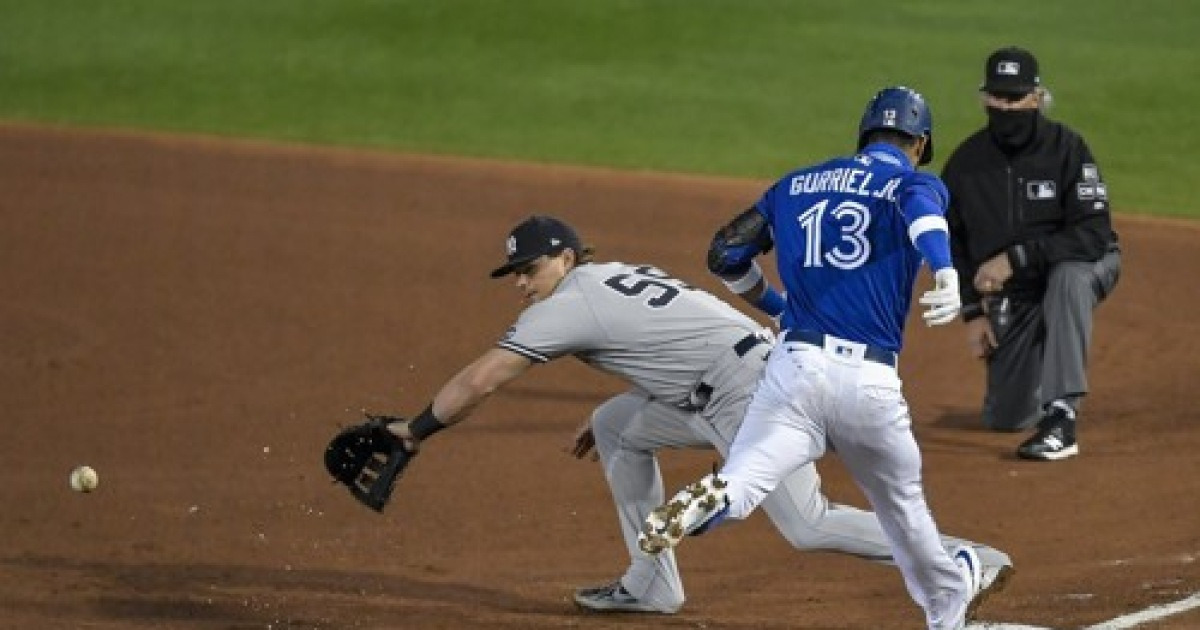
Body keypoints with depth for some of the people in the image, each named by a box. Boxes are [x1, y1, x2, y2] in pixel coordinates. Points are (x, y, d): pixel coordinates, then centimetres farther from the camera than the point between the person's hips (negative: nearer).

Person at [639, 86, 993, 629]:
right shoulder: (916, 181, 8)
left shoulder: (797, 184, 19)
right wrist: (947, 276, -36)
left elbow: (726, 254, 20)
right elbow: (921, 206, -18)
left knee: (738, 486, -13)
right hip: (871, 380, -1)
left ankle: (707, 500, -47)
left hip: (794, 365, 1)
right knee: (902, 505, 23)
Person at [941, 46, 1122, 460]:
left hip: (1083, 268, -4)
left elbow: (1094, 235, -27)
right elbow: (952, 241, 7)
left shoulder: (1065, 147, -19)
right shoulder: (967, 162, -6)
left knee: (1068, 274, -41)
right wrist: (973, 312, 0)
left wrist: (1015, 258, -31)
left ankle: (1062, 419, -41)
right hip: (1011, 293, 4)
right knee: (1005, 419, -1)